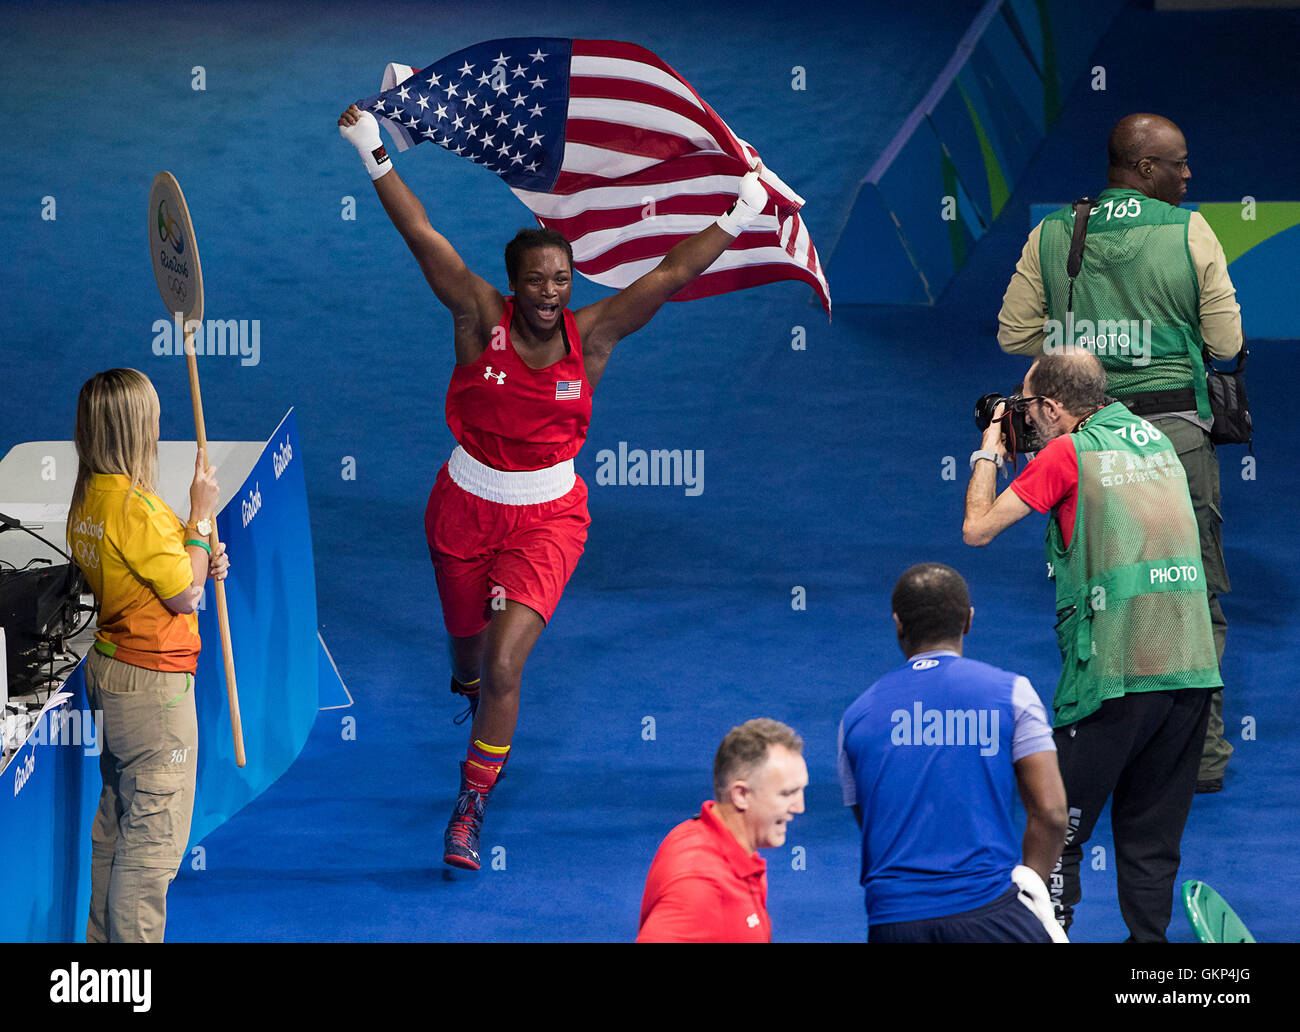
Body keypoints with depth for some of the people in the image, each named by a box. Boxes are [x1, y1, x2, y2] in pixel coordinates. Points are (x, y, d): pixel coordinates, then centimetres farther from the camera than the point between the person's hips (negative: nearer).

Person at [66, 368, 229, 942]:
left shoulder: (86, 501, 6)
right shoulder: (135, 506, -23)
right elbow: (183, 596, -16)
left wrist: (202, 562, 1)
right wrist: (201, 517, -9)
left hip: (107, 669, 10)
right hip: (153, 682, -10)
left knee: (115, 823, 18)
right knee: (155, 834, -4)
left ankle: (103, 937, 25)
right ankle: (136, 940, -3)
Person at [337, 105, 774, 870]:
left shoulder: (592, 335, -9)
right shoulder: (481, 318, -12)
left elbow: (670, 275, -9)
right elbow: (424, 238, -17)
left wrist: (738, 220, -12)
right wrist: (376, 159, -22)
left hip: (548, 517, -1)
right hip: (466, 508, 1)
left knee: (504, 663, -15)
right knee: (469, 646, 19)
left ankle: (473, 806, -3)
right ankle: (472, 689, 59)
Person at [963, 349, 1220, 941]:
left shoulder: (1069, 453, -4)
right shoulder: (1156, 441, 15)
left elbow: (977, 529, 0)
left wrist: (989, 453, 15)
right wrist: (1026, 453, 29)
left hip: (1114, 669, -6)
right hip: (1191, 666, 6)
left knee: (1058, 831, 2)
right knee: (1151, 837, 11)